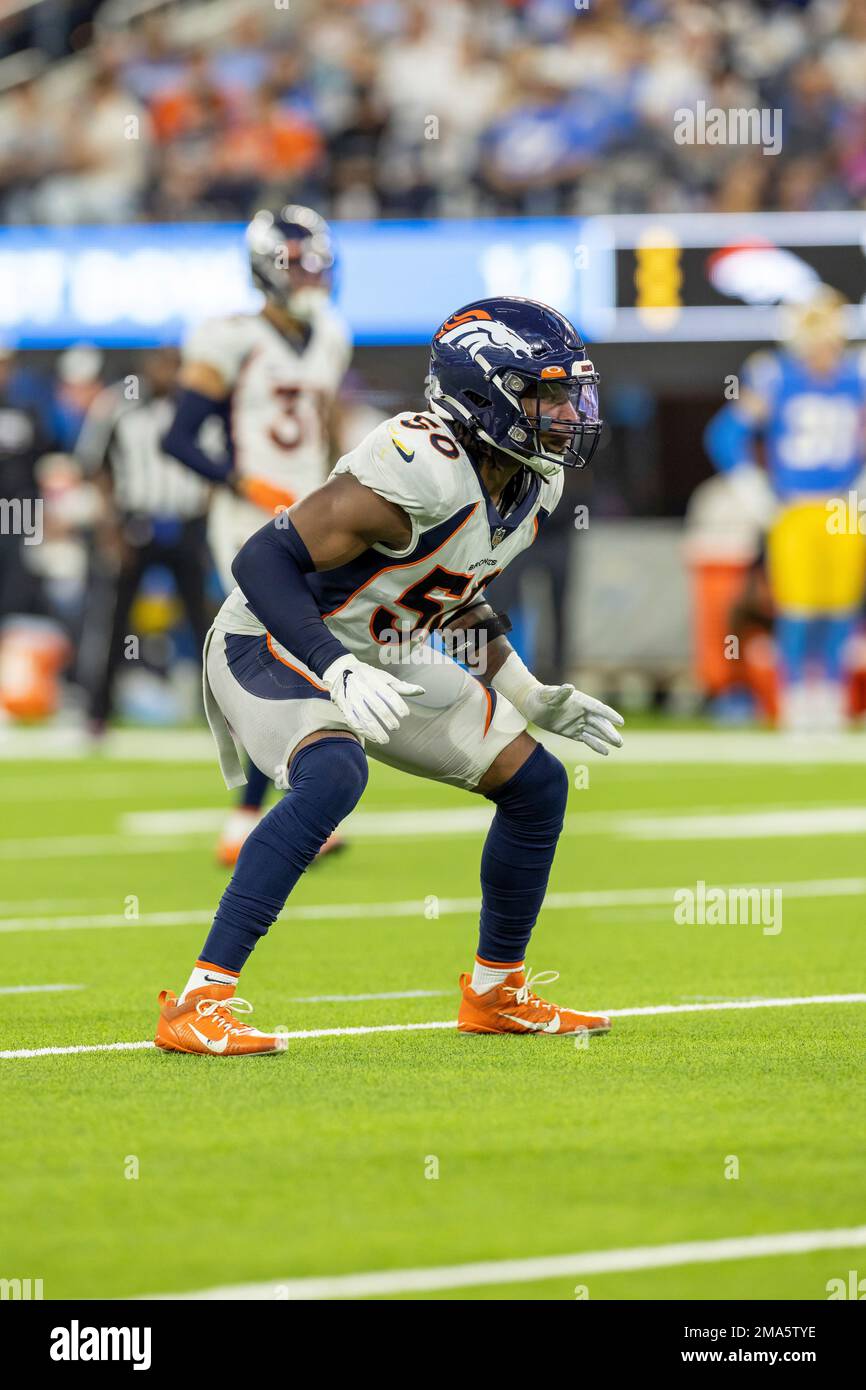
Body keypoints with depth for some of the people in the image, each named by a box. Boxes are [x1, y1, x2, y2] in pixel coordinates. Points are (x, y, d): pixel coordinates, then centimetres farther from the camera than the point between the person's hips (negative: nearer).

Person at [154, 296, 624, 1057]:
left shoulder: (533, 485, -1)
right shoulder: (419, 470, -30)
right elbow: (265, 560, -30)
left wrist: (532, 697, 14)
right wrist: (339, 672, -39)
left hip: (378, 652, 9)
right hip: (278, 643, -9)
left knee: (536, 786, 7)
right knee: (333, 775, -36)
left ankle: (497, 992, 26)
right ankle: (199, 1005, -35)